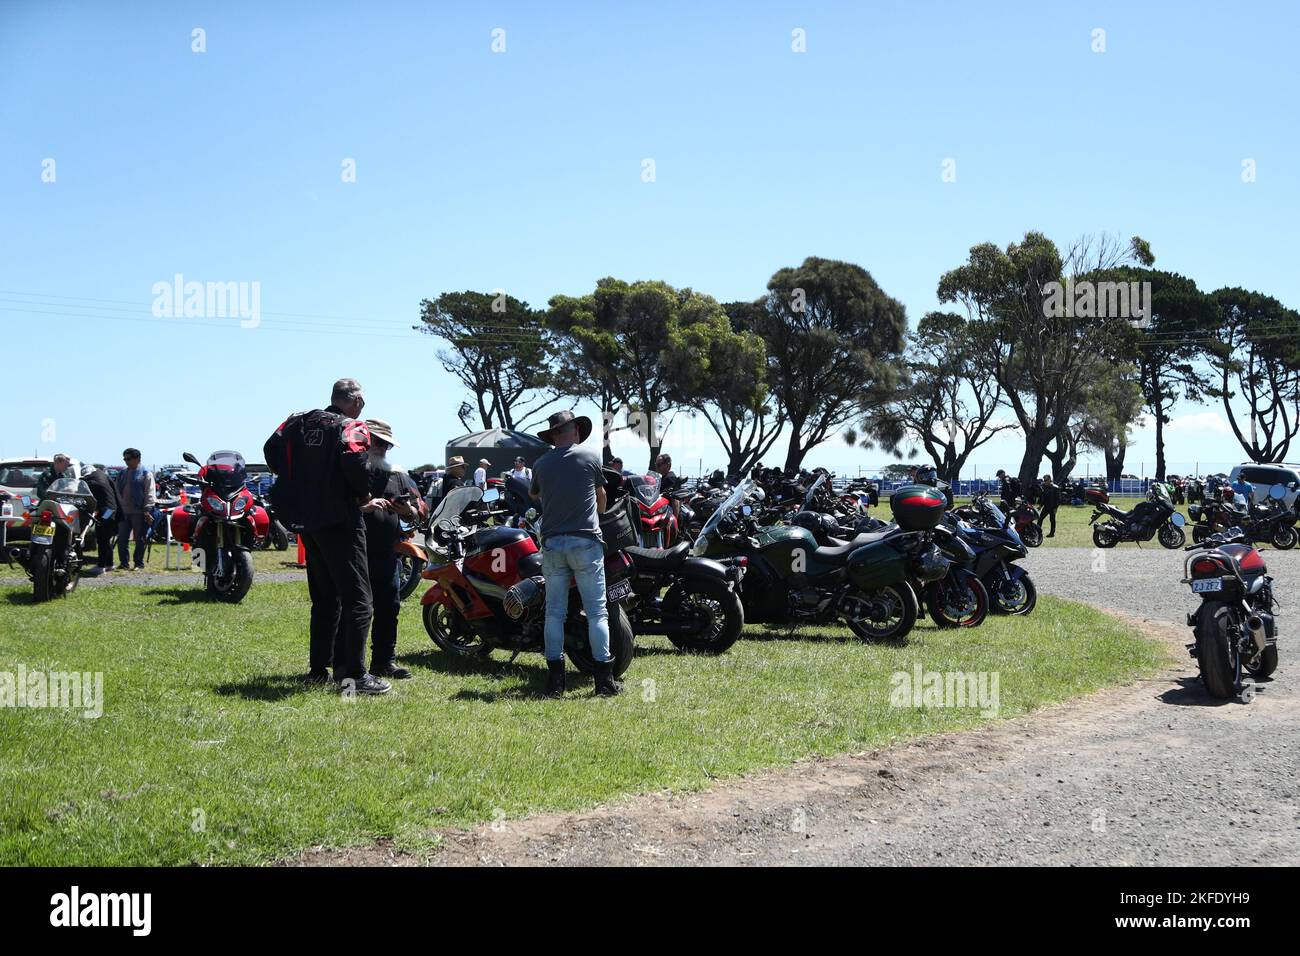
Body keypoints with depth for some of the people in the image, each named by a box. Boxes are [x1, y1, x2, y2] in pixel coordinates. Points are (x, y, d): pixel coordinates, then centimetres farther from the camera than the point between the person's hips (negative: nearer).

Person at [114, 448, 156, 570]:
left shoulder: (146, 474, -1)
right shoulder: (122, 474, 16)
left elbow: (149, 493, -7)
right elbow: (116, 491, 19)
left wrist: (147, 509, -15)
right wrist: (116, 507, 9)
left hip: (138, 513, -6)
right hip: (123, 512, 6)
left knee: (139, 539, 1)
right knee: (121, 539, 5)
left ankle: (139, 563, 8)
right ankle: (123, 563, 13)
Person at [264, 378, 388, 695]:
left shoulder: (298, 422, 11)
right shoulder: (351, 427, -10)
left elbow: (271, 449, 9)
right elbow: (354, 460, -28)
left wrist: (297, 481, 13)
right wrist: (363, 493, -11)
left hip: (306, 521, 7)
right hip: (339, 520, -7)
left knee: (324, 597, 19)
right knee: (357, 598, -6)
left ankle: (319, 668, 21)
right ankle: (353, 674, -12)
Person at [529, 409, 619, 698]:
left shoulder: (540, 464, 8)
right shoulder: (590, 457, 2)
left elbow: (533, 495, 28)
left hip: (552, 544, 3)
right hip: (585, 541, -3)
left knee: (555, 612, 6)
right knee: (597, 611, 0)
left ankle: (555, 680, 4)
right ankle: (604, 679, -2)